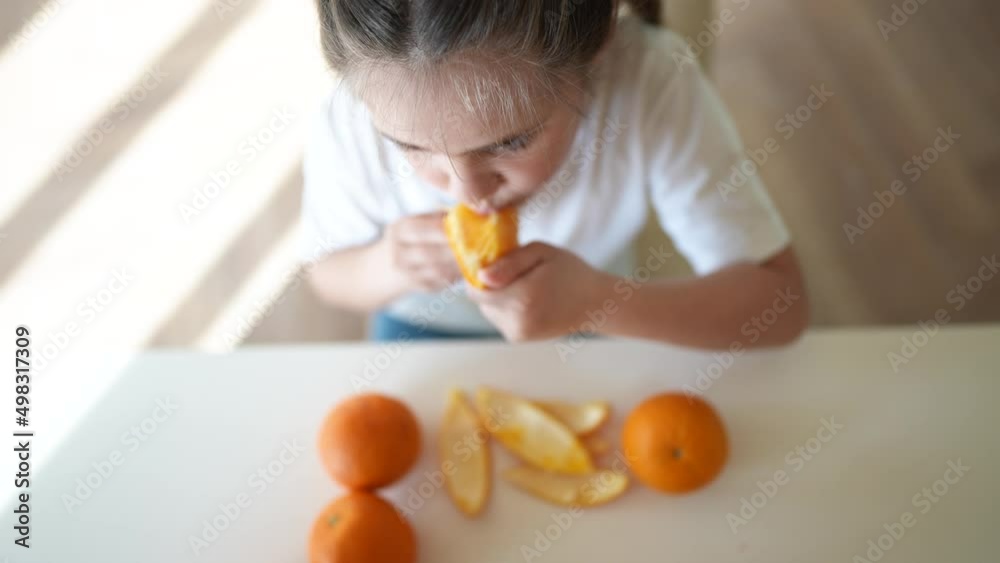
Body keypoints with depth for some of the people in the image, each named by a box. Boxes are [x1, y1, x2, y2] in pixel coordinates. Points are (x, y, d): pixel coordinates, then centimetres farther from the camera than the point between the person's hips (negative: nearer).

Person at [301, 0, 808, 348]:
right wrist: (386, 267, -33)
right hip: (422, 336, 0)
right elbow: (328, 275, -10)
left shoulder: (654, 83, -35)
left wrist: (596, 299, -43)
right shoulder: (354, 117, -30)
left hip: (591, 341, 1)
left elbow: (780, 303, -29)